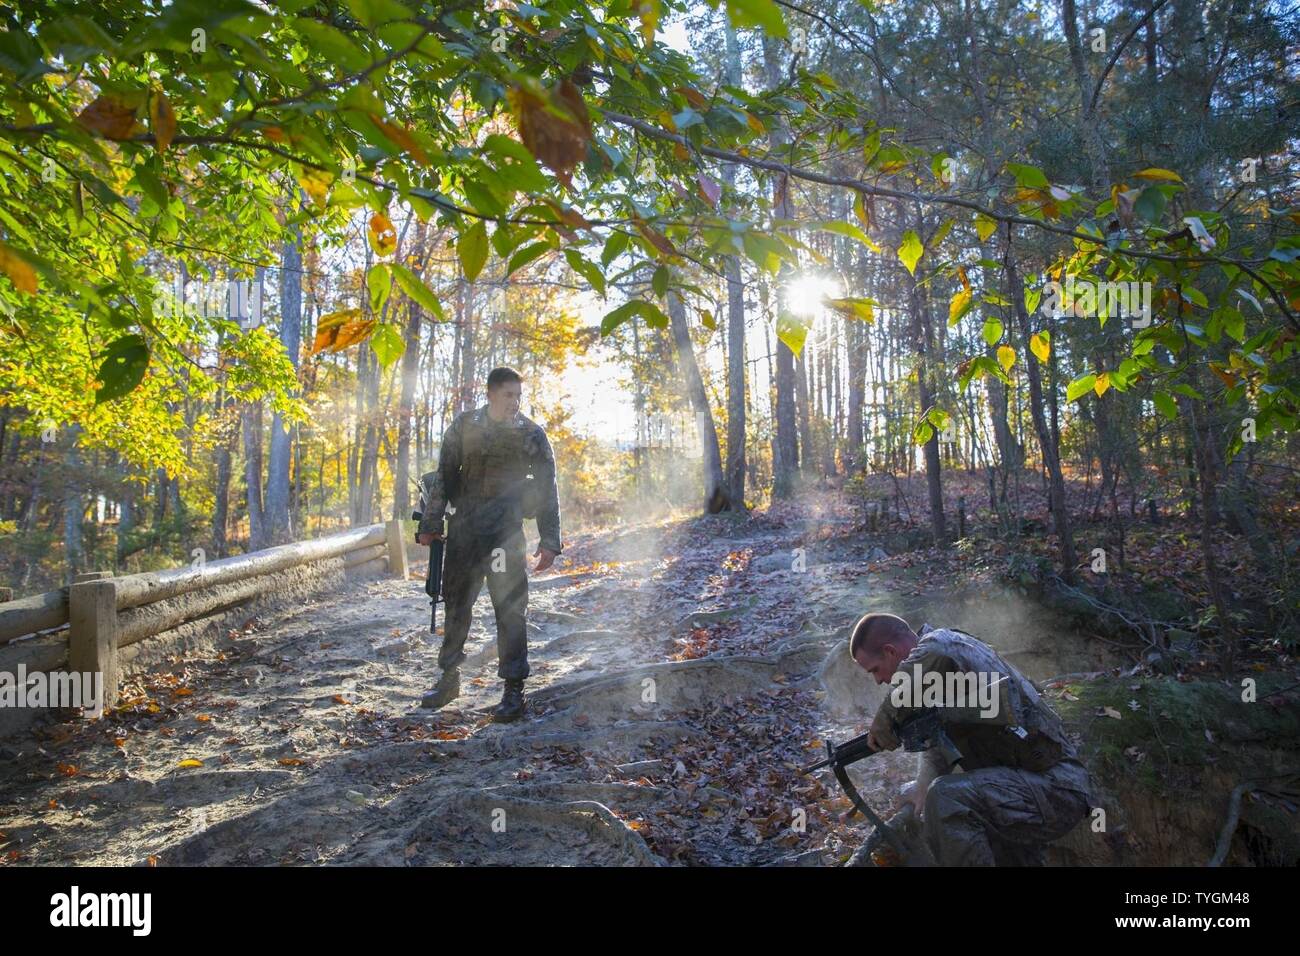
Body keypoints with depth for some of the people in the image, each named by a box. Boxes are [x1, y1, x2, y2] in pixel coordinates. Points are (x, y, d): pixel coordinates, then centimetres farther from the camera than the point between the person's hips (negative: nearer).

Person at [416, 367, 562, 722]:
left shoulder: (531, 435, 0)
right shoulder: (463, 427, 5)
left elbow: (547, 490, 1)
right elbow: (444, 477, 9)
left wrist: (549, 541, -5)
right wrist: (429, 525, 5)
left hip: (506, 533, -2)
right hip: (464, 530, 3)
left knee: (510, 609, -3)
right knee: (456, 605, 11)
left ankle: (514, 690, 5)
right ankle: (449, 678, 27)